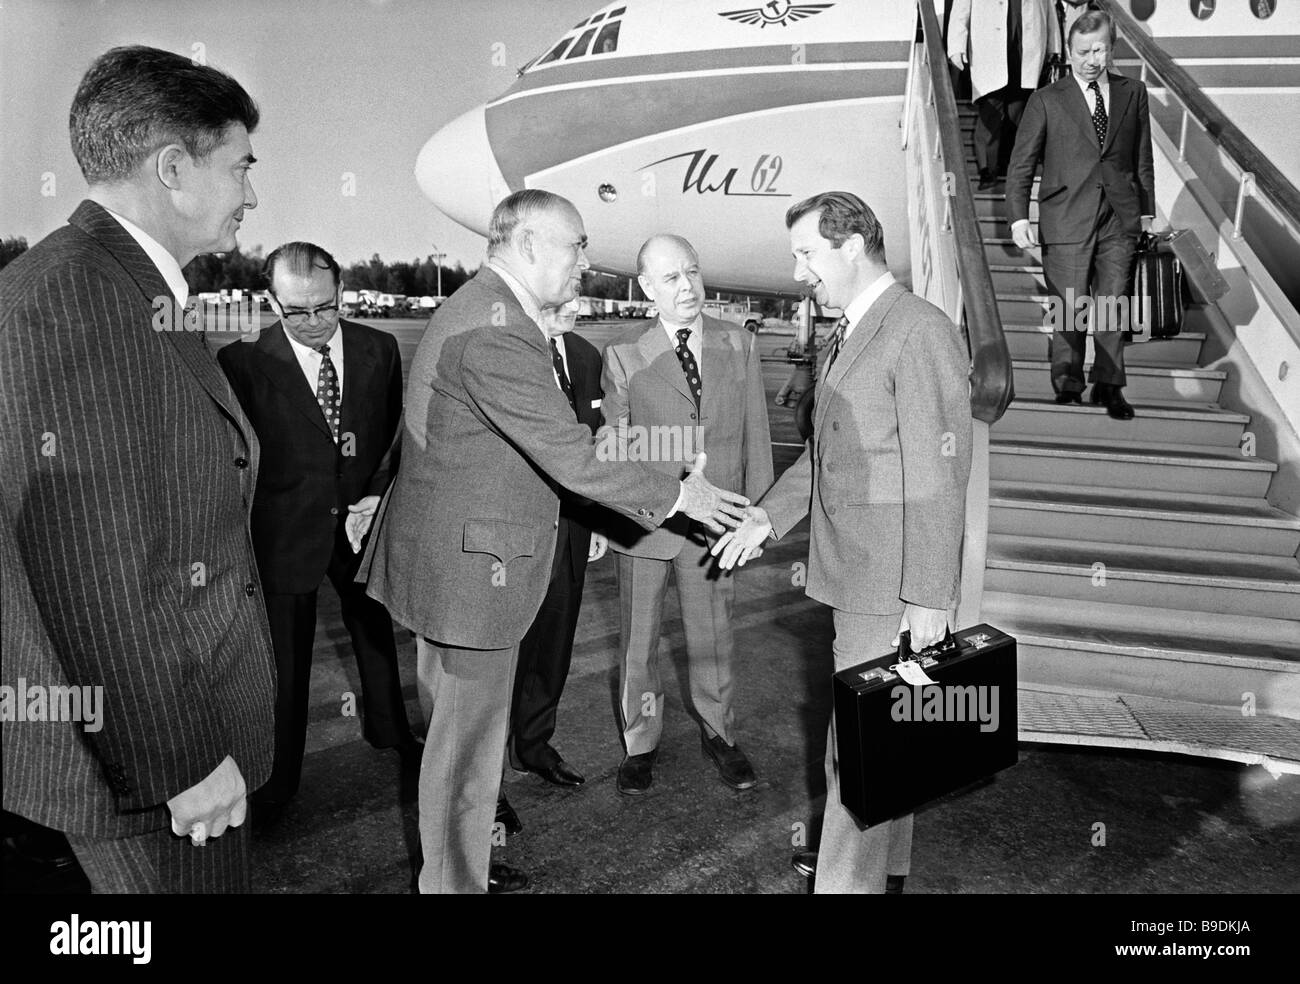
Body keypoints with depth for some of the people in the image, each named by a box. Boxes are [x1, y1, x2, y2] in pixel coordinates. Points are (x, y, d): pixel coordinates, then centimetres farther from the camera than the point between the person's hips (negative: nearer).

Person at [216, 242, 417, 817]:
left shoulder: (379, 349, -3)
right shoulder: (244, 361, -13)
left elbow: (398, 431, 3)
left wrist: (378, 494, -8)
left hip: (363, 521, 4)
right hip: (286, 529, -3)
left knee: (375, 629, 22)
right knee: (283, 655, 8)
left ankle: (386, 726, 48)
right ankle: (278, 777, 27)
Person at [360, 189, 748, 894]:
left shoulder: (473, 309, 12)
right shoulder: (497, 332, -23)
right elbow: (571, 460, -24)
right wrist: (676, 497, -12)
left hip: (445, 558, 11)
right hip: (471, 565, -11)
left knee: (451, 725, 22)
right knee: (469, 738, 5)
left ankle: (456, 862, 40)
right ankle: (456, 882, 24)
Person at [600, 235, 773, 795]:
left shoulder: (739, 345, 2)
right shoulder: (623, 354, -5)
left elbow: (754, 433, 5)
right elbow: (613, 443, 0)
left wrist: (757, 512, 3)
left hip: (714, 520, 2)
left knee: (713, 634, 16)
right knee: (638, 639, 13)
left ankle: (718, 734, 38)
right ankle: (641, 743, 33)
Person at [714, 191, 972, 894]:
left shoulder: (920, 334, -16)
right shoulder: (848, 335, 14)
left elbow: (938, 475, -19)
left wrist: (928, 596, -19)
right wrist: (767, 516, 10)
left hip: (893, 584, -9)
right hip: (853, 573, 9)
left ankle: (849, 880, 13)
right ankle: (883, 864, 38)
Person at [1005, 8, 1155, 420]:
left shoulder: (1133, 93, 11)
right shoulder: (1046, 101, 1)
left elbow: (1142, 158, 14)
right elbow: (1021, 164, -1)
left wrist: (1146, 209, 13)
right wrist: (1019, 217, -12)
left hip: (1120, 220, 3)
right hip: (1067, 221, -2)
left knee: (1112, 306, 6)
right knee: (1069, 311, 1)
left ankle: (1108, 386, 19)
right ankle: (1068, 389, 13)